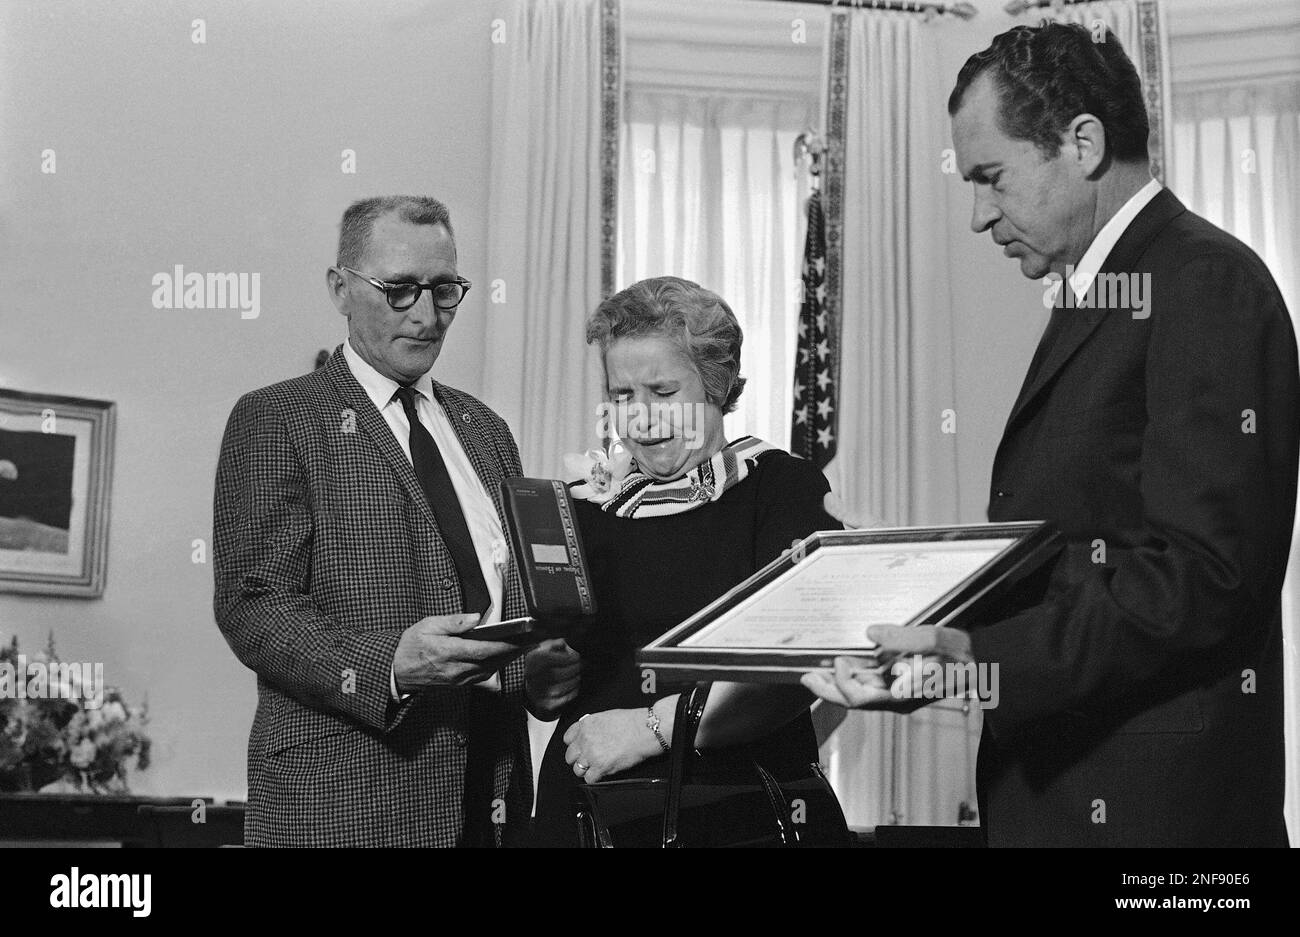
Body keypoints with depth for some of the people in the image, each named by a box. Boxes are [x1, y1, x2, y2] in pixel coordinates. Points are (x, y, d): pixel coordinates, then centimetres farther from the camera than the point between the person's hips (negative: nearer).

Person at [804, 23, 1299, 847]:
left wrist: (980, 656, -28)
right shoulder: (1100, 294, 16)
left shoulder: (1206, 282, -14)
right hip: (1053, 777, 9)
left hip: (1146, 798, -9)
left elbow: (1200, 575, -23)